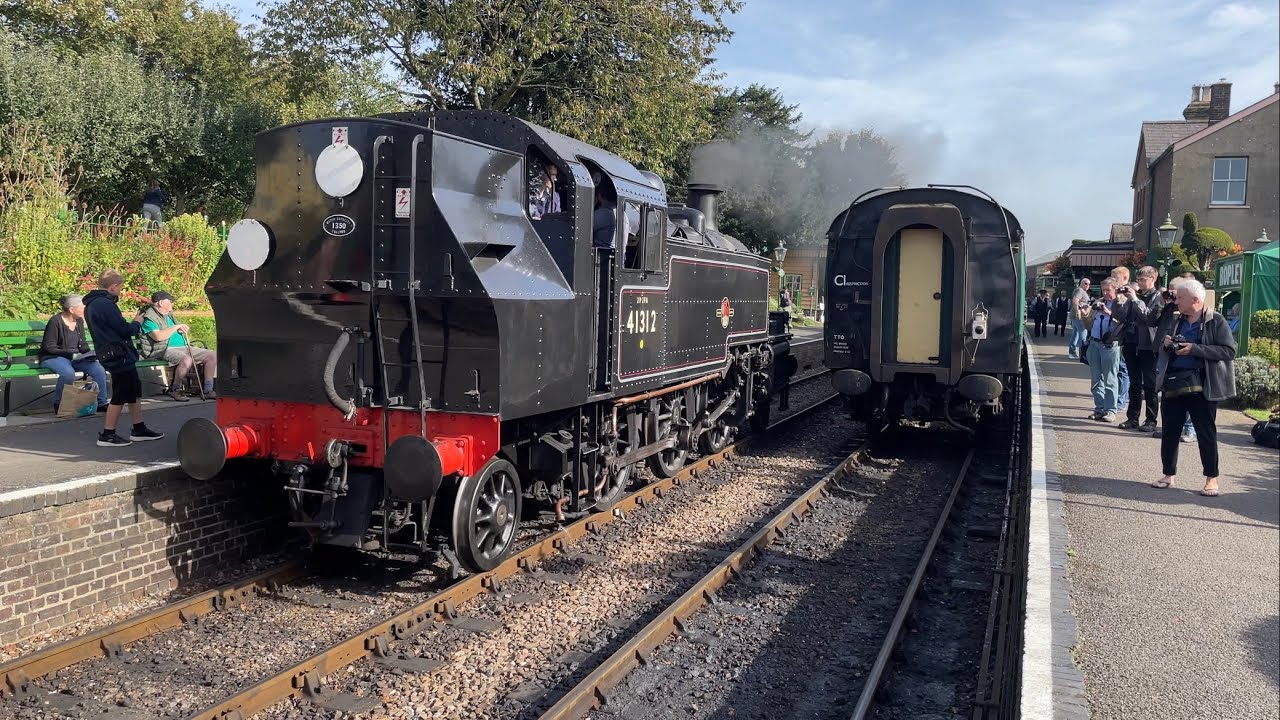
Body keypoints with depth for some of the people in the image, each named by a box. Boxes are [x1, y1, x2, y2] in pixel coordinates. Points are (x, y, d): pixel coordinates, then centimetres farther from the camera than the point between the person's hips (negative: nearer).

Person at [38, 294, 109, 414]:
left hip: (75, 357, 6)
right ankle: (58, 404, -14)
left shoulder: (79, 321, 8)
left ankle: (101, 403, -6)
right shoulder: (55, 321, -13)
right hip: (53, 358, -6)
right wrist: (71, 354, -22)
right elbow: (49, 347, -14)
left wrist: (89, 354, -5)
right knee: (68, 373, -38)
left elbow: (83, 343, 16)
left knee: (99, 369, -18)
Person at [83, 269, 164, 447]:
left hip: (113, 356, 10)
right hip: (120, 356, -10)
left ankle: (139, 429, 22)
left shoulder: (92, 304, 13)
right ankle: (107, 435, 3)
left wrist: (131, 323, 11)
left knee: (134, 392, 16)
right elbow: (125, 330, -18)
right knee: (120, 396, -3)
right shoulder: (106, 304, -19)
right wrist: (137, 323, 1)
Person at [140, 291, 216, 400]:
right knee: (187, 360, -39)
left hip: (184, 347, 9)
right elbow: (158, 336, -21)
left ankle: (208, 390, -4)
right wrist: (177, 327, -14)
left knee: (213, 355, -4)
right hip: (165, 350, -9)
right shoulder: (149, 318, -5)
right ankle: (172, 390, -19)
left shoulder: (169, 315, 24)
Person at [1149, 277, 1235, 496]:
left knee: (1206, 433, 2)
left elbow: (1229, 351, -12)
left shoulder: (1216, 321, -4)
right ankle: (1169, 474, 20)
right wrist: (1166, 345, -4)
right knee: (1169, 431, 8)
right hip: (1173, 383, 5)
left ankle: (1211, 479, 12)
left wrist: (1195, 349, -19)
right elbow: (1160, 347, 20)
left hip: (1201, 385, -5)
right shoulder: (1175, 320, 12)